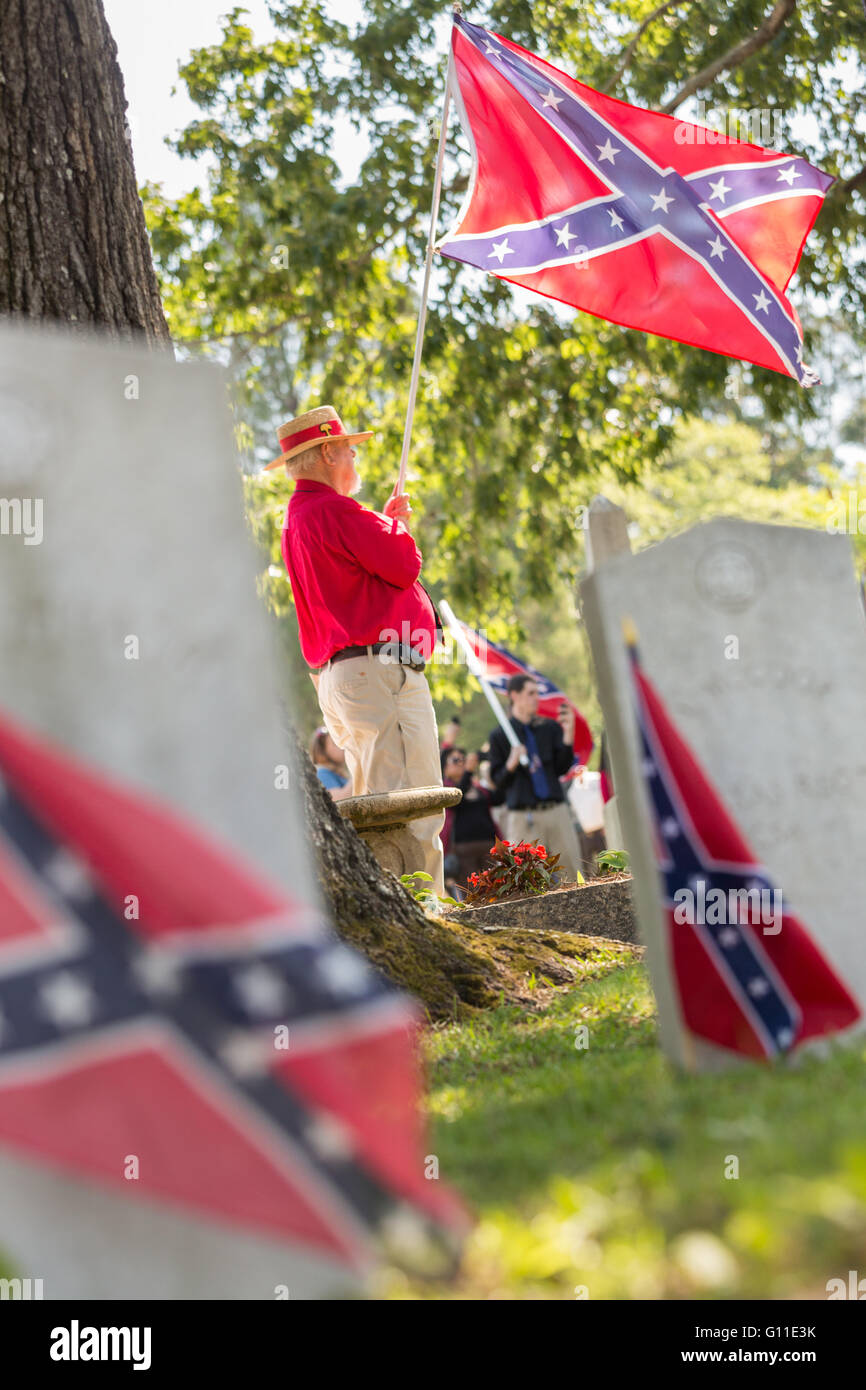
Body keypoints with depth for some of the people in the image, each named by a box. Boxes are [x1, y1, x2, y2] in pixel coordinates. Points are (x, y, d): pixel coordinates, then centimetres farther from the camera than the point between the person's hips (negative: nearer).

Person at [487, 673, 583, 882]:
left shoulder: (550, 728, 13)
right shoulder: (499, 736, 4)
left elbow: (562, 768, 5)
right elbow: (497, 782, 3)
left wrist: (568, 735, -6)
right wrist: (511, 764, -16)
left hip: (557, 811, 3)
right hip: (523, 816, -3)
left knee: (572, 875, 1)